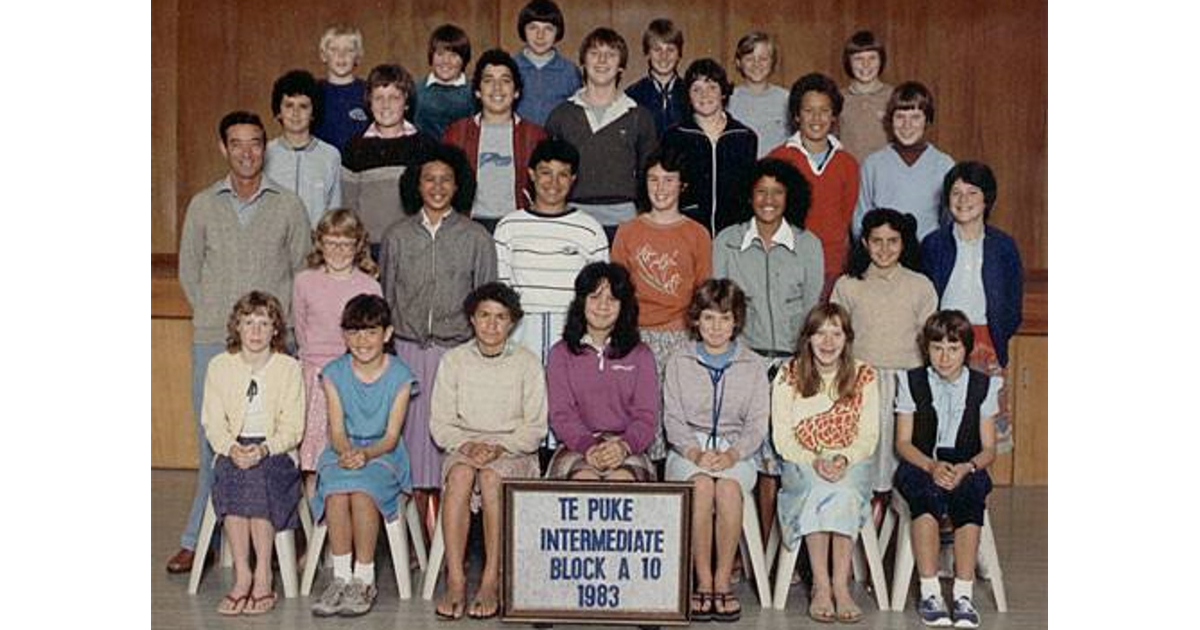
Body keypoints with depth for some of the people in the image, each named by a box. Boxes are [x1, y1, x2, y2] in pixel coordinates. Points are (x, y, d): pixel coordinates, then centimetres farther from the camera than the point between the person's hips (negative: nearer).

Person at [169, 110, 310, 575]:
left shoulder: (288, 206, 6)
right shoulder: (203, 205, 8)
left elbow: (304, 270, 9)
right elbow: (189, 270, 14)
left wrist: (281, 319, 0)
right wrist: (213, 316, 5)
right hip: (213, 340, 1)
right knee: (212, 440, 3)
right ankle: (198, 539, 10)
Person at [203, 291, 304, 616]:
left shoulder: (289, 368, 0)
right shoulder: (219, 366, 7)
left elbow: (292, 427, -4)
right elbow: (213, 422, 3)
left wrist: (263, 449, -22)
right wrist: (231, 448, -18)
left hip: (276, 452, -1)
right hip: (233, 451, 2)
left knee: (257, 475, -33)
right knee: (231, 479, -31)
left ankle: (263, 575, -23)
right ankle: (242, 575, -25)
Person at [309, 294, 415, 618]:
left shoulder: (399, 375, -2)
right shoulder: (334, 373, 3)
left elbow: (391, 436, -6)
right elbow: (337, 431, -2)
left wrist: (365, 454, -26)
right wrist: (346, 451, -25)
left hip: (382, 454, -2)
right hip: (342, 452, 2)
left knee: (362, 490, -33)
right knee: (337, 492, -32)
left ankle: (364, 579, -21)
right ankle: (341, 576, -22)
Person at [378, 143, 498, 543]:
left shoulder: (476, 238, 5)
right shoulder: (398, 235, 10)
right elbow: (385, 297, 14)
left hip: (457, 349, -2)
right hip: (408, 349, 2)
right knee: (413, 434, 0)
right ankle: (422, 542, 8)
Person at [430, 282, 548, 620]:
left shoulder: (527, 363, 4)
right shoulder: (453, 360, 9)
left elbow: (535, 428, 1)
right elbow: (440, 424, 6)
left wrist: (499, 447, -15)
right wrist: (466, 444, -13)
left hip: (513, 450, -1)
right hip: (464, 445, 1)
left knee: (492, 477, -35)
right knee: (460, 475, -34)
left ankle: (491, 584, -31)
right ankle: (455, 582, -36)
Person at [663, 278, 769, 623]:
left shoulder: (754, 365, 11)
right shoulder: (678, 362, 11)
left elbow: (757, 424, 3)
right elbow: (672, 418, 3)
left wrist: (731, 455, -15)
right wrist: (695, 452, -15)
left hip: (736, 452, 0)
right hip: (688, 449, 0)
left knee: (728, 487, -34)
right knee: (701, 485, -34)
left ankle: (723, 582, -25)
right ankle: (703, 582, -27)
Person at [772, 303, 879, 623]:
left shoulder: (863, 376, 3)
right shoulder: (788, 376, 1)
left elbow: (868, 436, 0)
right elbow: (782, 437, -3)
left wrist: (844, 459, -19)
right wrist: (814, 461, -19)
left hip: (851, 464, 1)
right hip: (801, 465, 0)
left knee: (843, 490, -33)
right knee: (819, 487, -34)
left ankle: (840, 585, -31)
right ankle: (822, 585, -32)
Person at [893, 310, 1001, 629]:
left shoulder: (983, 386, 9)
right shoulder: (912, 382, 8)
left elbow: (989, 448, 6)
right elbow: (903, 442, 3)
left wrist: (966, 468, -16)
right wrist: (932, 466, -16)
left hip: (967, 468, 1)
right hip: (920, 466, 0)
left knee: (968, 495, -34)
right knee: (928, 493, -35)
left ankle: (963, 595, -34)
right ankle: (929, 592, -33)